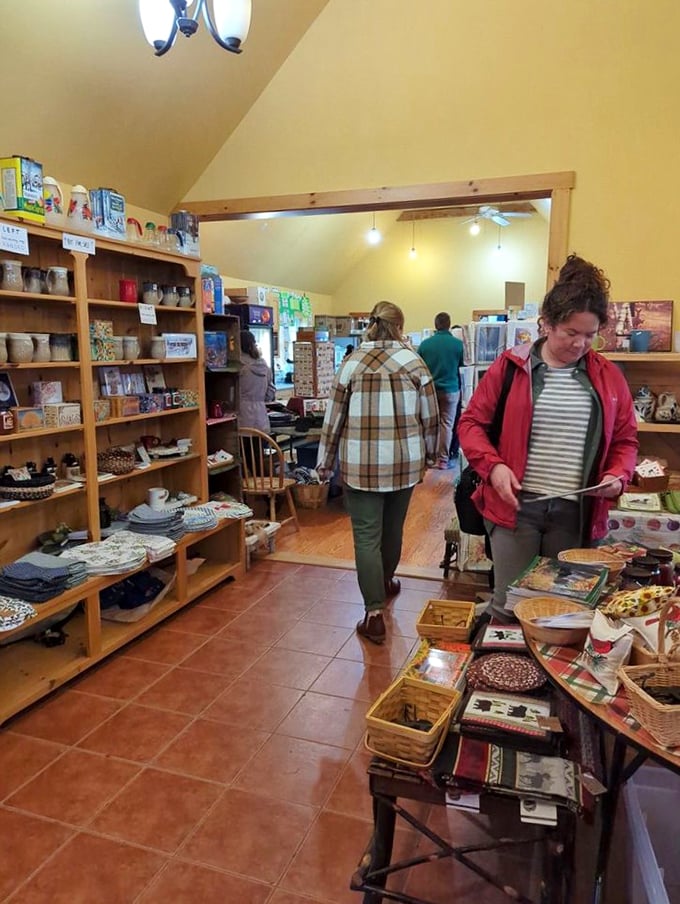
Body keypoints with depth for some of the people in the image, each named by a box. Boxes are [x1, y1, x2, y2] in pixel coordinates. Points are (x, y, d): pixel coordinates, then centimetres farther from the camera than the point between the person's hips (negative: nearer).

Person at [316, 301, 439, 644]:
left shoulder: (351, 364, -4)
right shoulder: (414, 362, -1)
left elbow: (334, 419, -2)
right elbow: (429, 416, 3)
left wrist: (325, 463, 8)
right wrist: (427, 453, 20)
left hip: (361, 464, -2)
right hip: (404, 462, 2)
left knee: (367, 535, 2)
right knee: (393, 528, 21)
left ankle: (374, 614, 1)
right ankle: (385, 582, 44)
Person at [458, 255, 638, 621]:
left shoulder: (608, 377, 6)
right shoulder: (510, 366, -1)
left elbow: (625, 440, 14)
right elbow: (471, 422, 2)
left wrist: (618, 475, -6)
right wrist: (494, 466, -13)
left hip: (577, 512, 2)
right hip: (516, 506, -2)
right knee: (509, 604, 7)